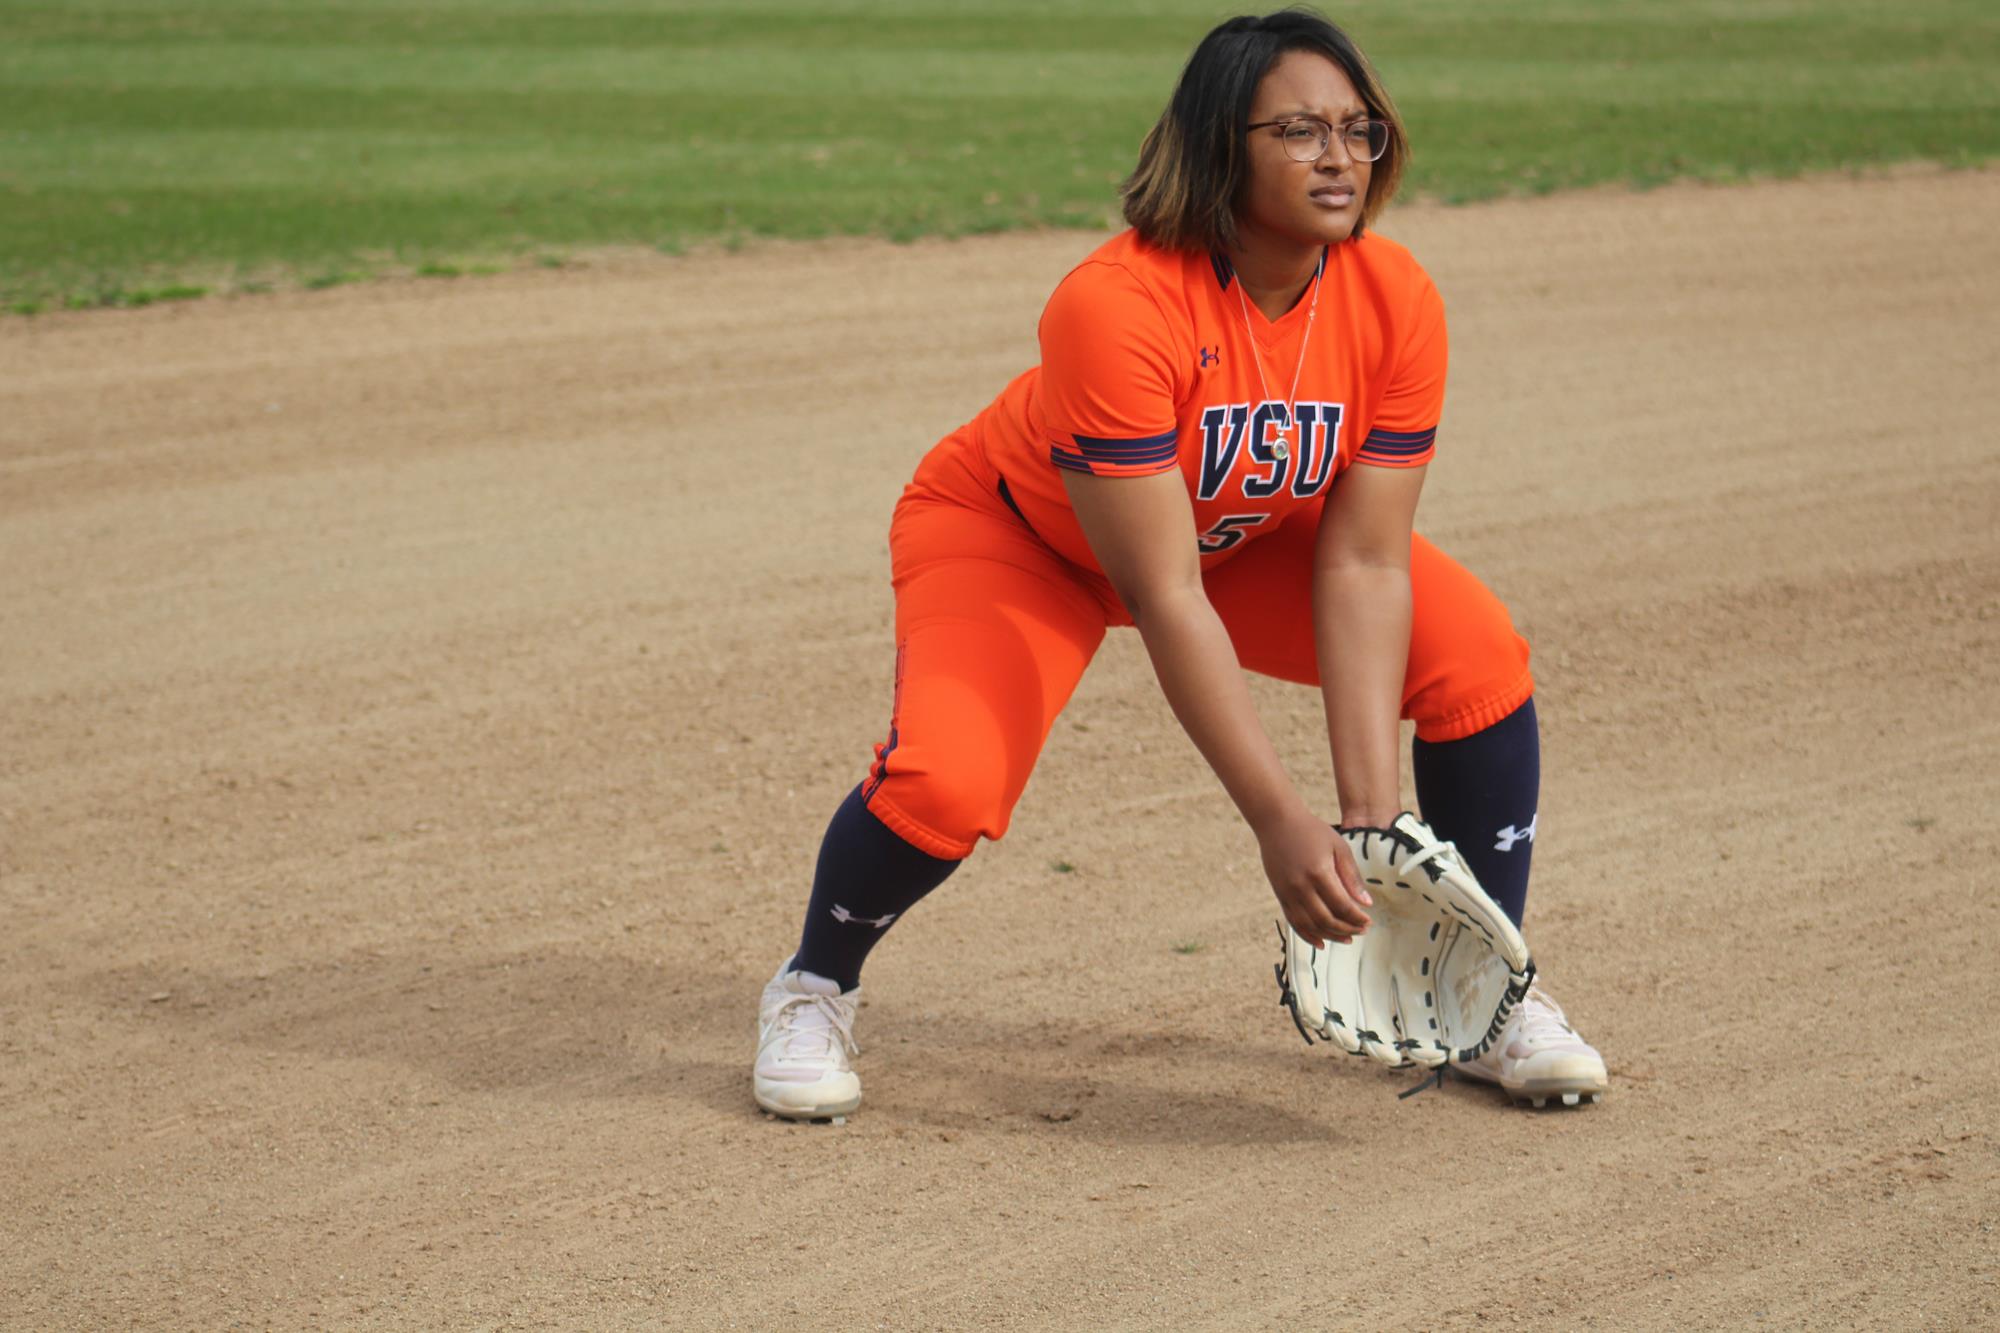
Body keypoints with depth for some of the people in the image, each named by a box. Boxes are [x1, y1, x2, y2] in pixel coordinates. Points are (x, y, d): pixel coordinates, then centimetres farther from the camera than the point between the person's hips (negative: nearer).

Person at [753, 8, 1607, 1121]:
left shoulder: (1395, 305, -23)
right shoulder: (1115, 308, -38)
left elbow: (1362, 563, -20)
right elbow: (1164, 599, -36)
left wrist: (1371, 811, -27)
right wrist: (1279, 822, -38)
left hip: (1249, 538, 5)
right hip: (1023, 536, -5)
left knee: (1480, 660, -11)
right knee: (944, 781, -29)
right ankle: (815, 990, 4)